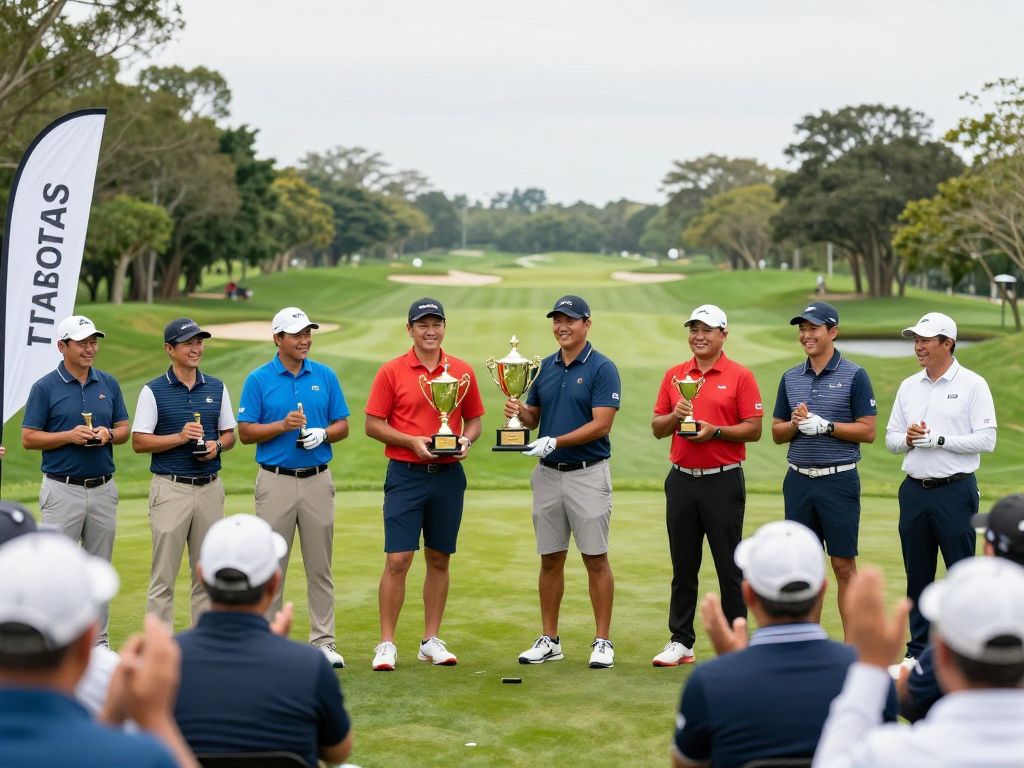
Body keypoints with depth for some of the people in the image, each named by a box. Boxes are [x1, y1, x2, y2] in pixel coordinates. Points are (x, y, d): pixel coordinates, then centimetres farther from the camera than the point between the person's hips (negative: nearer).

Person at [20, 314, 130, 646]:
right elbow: (29, 438, -5)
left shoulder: (109, 383, 8)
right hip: (63, 490, -4)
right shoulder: (45, 387, -4)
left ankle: (98, 639, 19)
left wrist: (107, 434, -10)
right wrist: (70, 435, -17)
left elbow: (124, 429, 12)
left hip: (103, 488, 4)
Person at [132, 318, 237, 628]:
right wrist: (180, 437, -17)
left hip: (210, 487, 4)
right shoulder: (153, 390, -3)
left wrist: (217, 445, -7)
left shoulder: (217, 388, 9)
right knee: (163, 575, -2)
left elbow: (229, 434, 15)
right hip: (171, 488, -4)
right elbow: (139, 441, -5)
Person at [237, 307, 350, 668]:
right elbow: (245, 432, -2)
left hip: (317, 479, 2)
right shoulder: (258, 380, 0)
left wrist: (322, 434, -11)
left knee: (320, 565, 5)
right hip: (275, 480, -2)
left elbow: (342, 425, 9)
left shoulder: (325, 376, 7)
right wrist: (282, 426, -15)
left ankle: (323, 641, 11)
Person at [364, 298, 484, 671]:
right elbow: (373, 425, -2)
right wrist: (413, 442, -15)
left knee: (439, 560, 9)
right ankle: (387, 643, 2)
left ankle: (431, 641, 18)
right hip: (405, 475, -3)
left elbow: (473, 419, 15)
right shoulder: (392, 371, -1)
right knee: (397, 560, -6)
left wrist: (466, 440, -7)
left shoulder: (463, 372, 7)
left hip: (449, 475, 3)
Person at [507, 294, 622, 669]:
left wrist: (554, 442, -22)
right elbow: (533, 417, 15)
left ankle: (602, 642, 6)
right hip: (548, 473, 6)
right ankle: (549, 640, 17)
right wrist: (518, 411, -7)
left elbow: (601, 425, -15)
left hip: (588, 473, -6)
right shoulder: (545, 367, 11)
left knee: (595, 559, -1)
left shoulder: (602, 368, -8)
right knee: (550, 559, 9)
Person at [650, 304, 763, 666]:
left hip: (723, 481, -4)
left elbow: (754, 429, -4)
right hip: (681, 480, 4)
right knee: (682, 566, 9)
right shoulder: (674, 375, 11)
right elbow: (657, 428, 11)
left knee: (729, 566, 1)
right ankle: (681, 642, 16)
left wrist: (715, 431, -18)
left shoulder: (740, 376, -2)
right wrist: (675, 416, -9)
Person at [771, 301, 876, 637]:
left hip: (838, 480, -5)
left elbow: (867, 431, -7)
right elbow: (777, 433, 13)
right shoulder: (790, 377, 11)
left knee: (844, 566, -1)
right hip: (799, 480, 5)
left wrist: (824, 425, -17)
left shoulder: (854, 376, -3)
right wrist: (795, 423, -8)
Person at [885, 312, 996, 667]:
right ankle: (918, 650, 18)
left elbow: (986, 439, -10)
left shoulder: (972, 385, -3)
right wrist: (908, 438, -7)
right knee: (917, 574, 10)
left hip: (956, 491, -5)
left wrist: (937, 439, -15)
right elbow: (891, 439, 15)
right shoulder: (909, 386, 13)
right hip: (914, 489, 5)